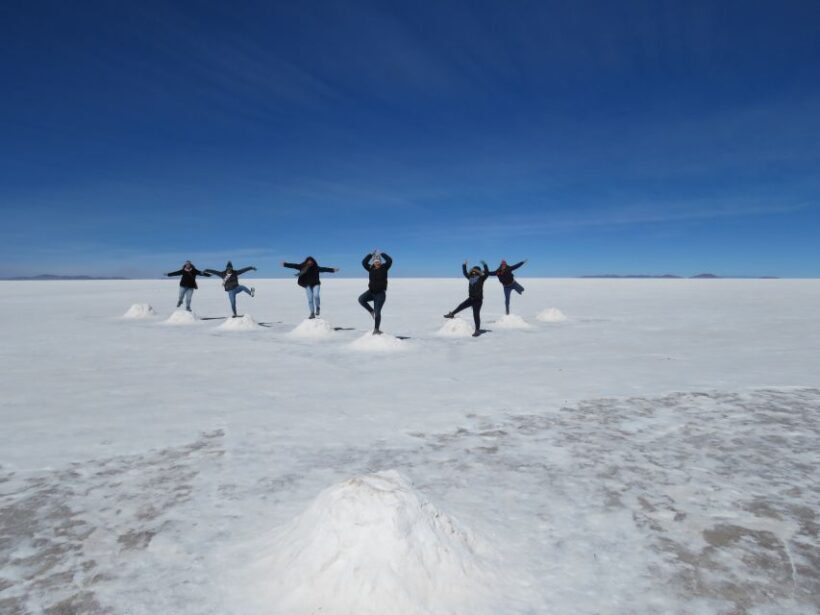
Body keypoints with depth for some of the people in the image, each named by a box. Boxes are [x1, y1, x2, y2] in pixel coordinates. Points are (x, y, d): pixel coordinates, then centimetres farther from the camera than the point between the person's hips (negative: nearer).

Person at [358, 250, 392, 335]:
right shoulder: (371, 268, 3)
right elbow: (364, 262, -8)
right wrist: (371, 255, -11)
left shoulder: (384, 268, -4)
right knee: (361, 299, -22)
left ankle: (376, 329, 10)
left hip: (380, 293, -4)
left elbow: (389, 260, -18)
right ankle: (372, 311, 1)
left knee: (377, 312, -5)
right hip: (371, 291, 4)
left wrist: (382, 254, -13)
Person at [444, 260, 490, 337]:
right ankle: (452, 314, 41)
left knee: (476, 314, -7)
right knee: (461, 306, 18)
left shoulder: (481, 278, -8)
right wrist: (464, 265, 22)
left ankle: (477, 330, -1)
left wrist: (485, 265, -32)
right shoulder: (470, 277, 9)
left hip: (478, 300, -6)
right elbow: (465, 273, 23)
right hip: (471, 299, 6)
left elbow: (487, 273, -23)